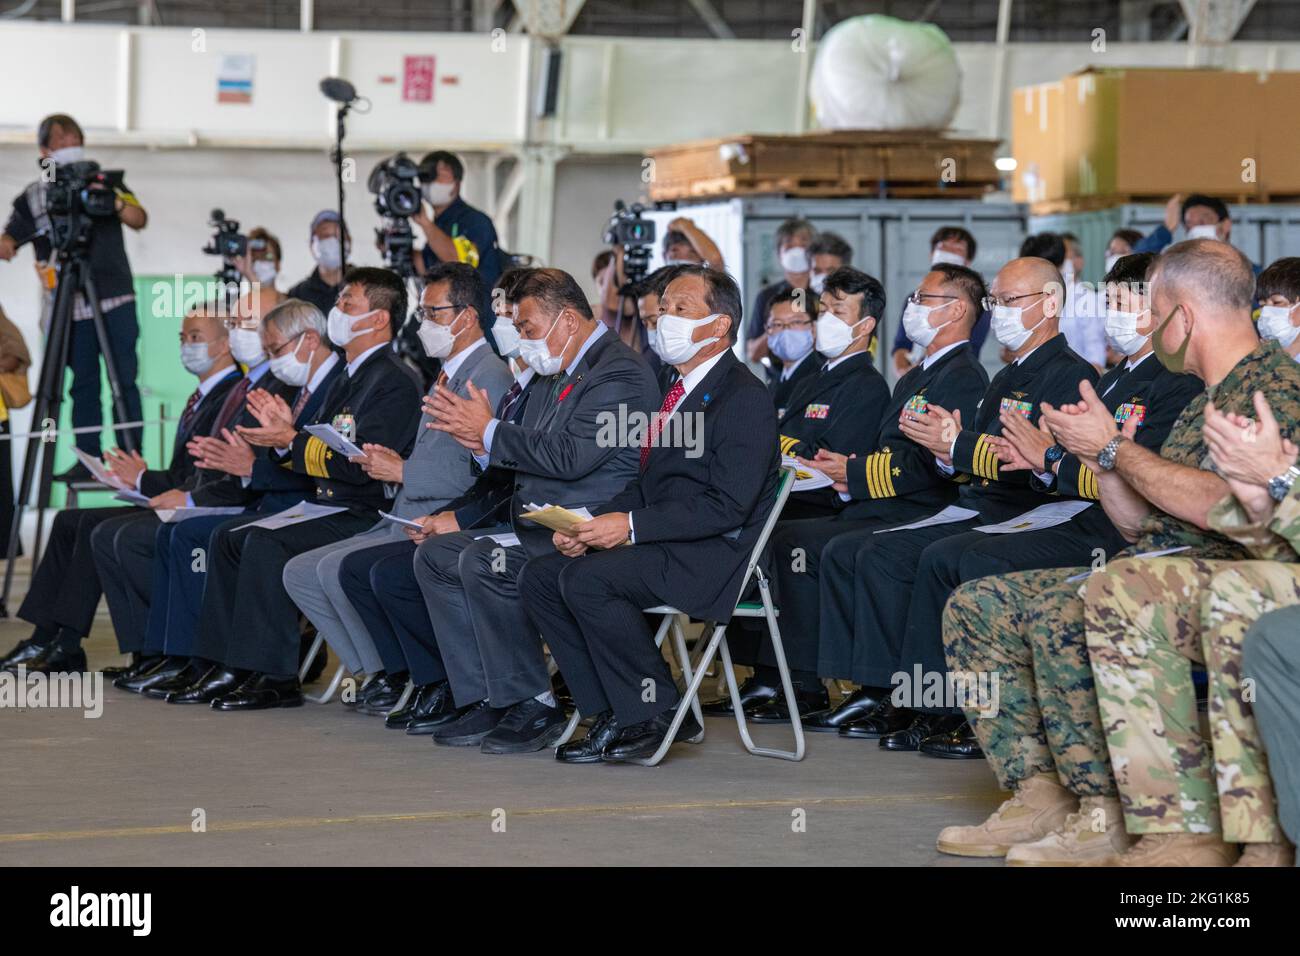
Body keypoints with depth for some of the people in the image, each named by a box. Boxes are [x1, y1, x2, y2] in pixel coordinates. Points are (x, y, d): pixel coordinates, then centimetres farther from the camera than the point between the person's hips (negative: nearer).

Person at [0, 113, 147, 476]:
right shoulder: (33, 196, 10)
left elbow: (140, 220, -3)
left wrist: (117, 204, -23)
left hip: (116, 299, -1)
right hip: (72, 305, 1)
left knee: (125, 379, -3)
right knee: (83, 384, 2)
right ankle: (88, 458, 8)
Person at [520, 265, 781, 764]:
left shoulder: (744, 397, -12)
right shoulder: (678, 390, 19)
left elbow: (727, 505, -20)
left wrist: (631, 526, -22)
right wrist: (591, 525, 1)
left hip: (716, 555, -10)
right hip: (662, 548, 10)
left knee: (586, 578, -27)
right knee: (539, 576, -2)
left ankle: (656, 713, -13)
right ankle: (615, 715, -2)